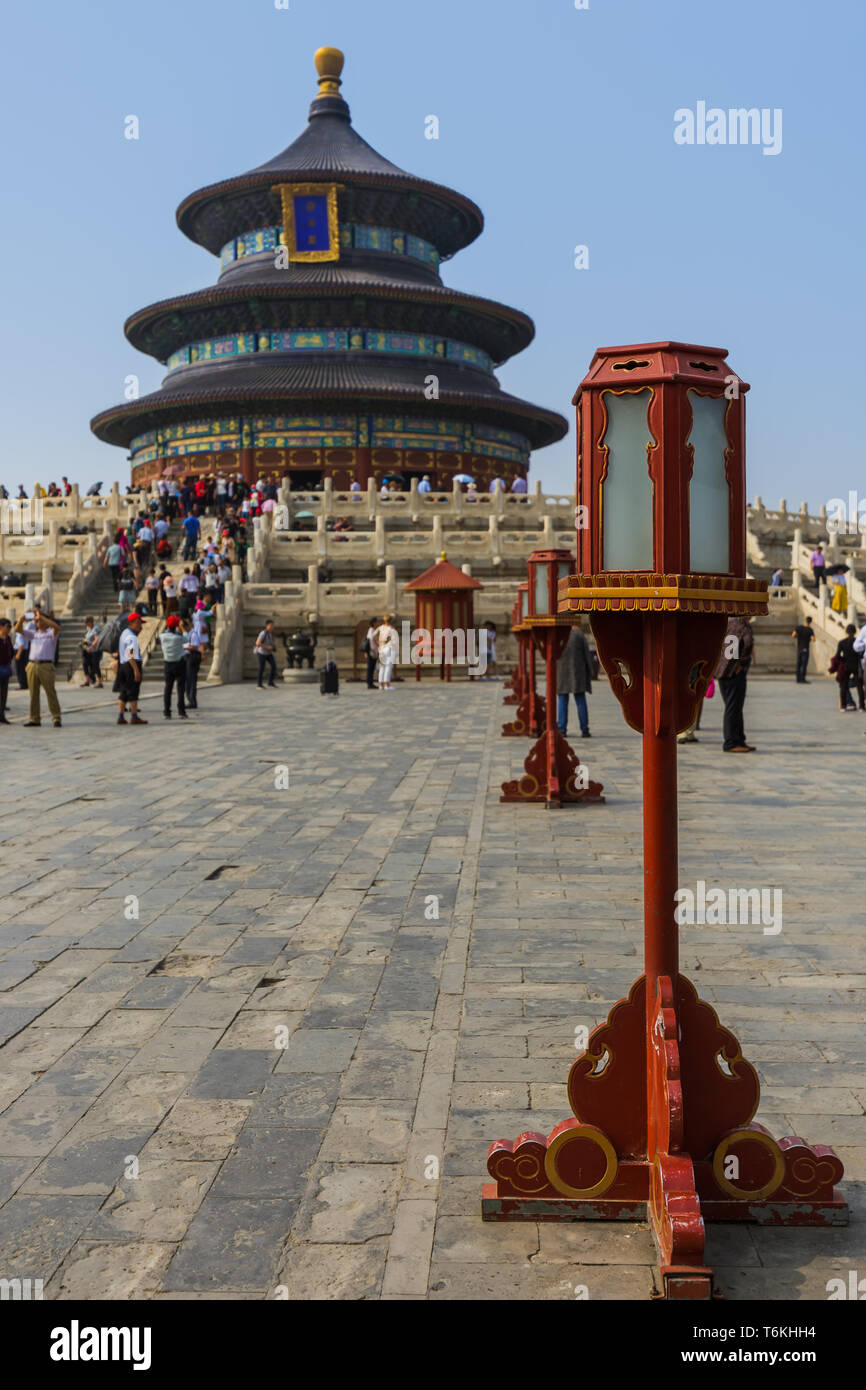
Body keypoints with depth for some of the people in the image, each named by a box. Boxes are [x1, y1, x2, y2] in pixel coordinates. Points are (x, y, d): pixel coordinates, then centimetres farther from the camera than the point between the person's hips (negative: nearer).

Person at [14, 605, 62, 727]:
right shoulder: (33, 633, 18)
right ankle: (35, 719, 11)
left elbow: (56, 627, -17)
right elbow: (18, 630, 14)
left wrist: (41, 616, -19)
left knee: (51, 693, -6)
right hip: (32, 665, 5)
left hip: (46, 666, -5)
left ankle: (56, 719, -3)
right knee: (33, 694, 6)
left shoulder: (51, 633, 4)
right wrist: (21, 620, -8)